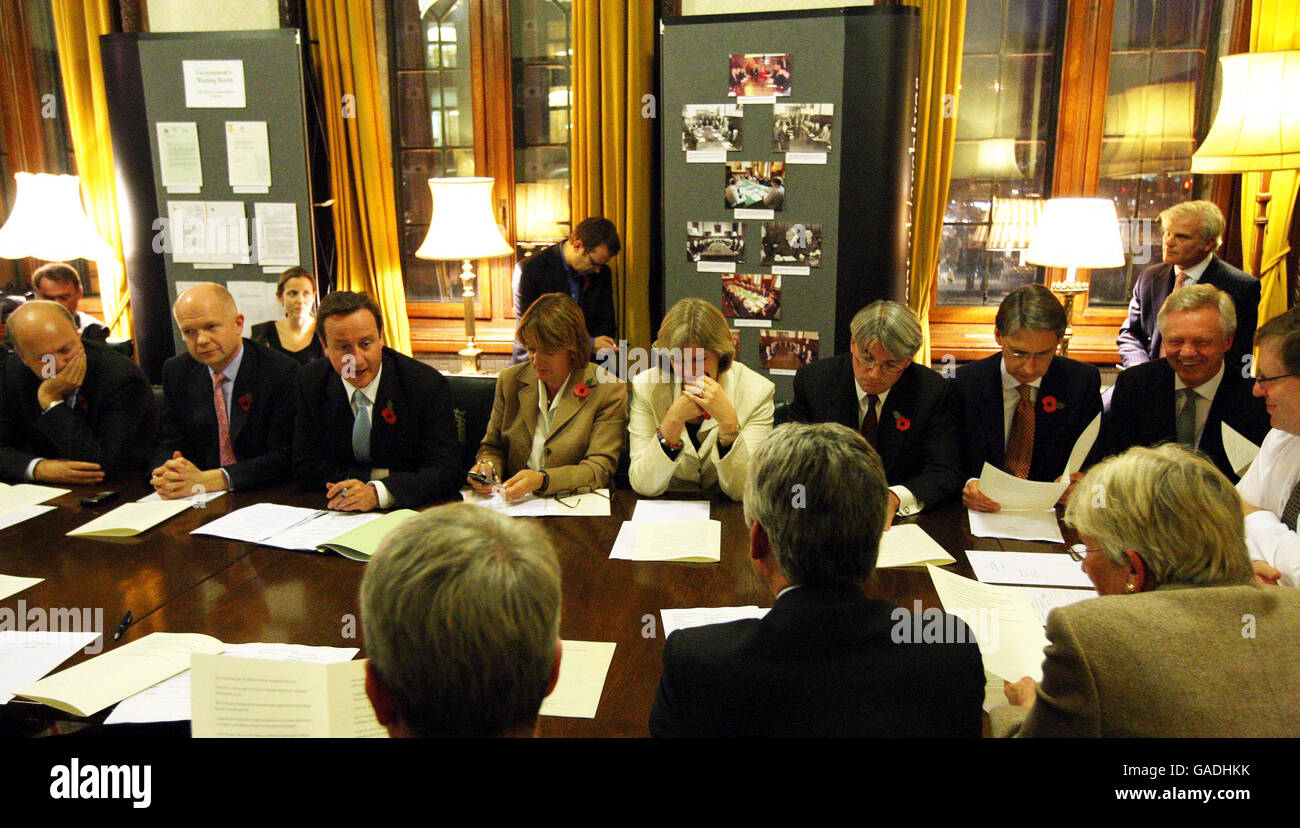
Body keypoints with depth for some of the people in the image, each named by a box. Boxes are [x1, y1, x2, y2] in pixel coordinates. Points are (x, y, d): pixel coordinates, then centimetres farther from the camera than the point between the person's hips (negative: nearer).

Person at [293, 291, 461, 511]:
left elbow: (447, 470, -17)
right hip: (337, 516, 3)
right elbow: (306, 467, -1)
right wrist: (385, 476, -12)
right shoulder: (310, 380, -1)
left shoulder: (427, 384, -11)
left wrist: (377, 492, -30)